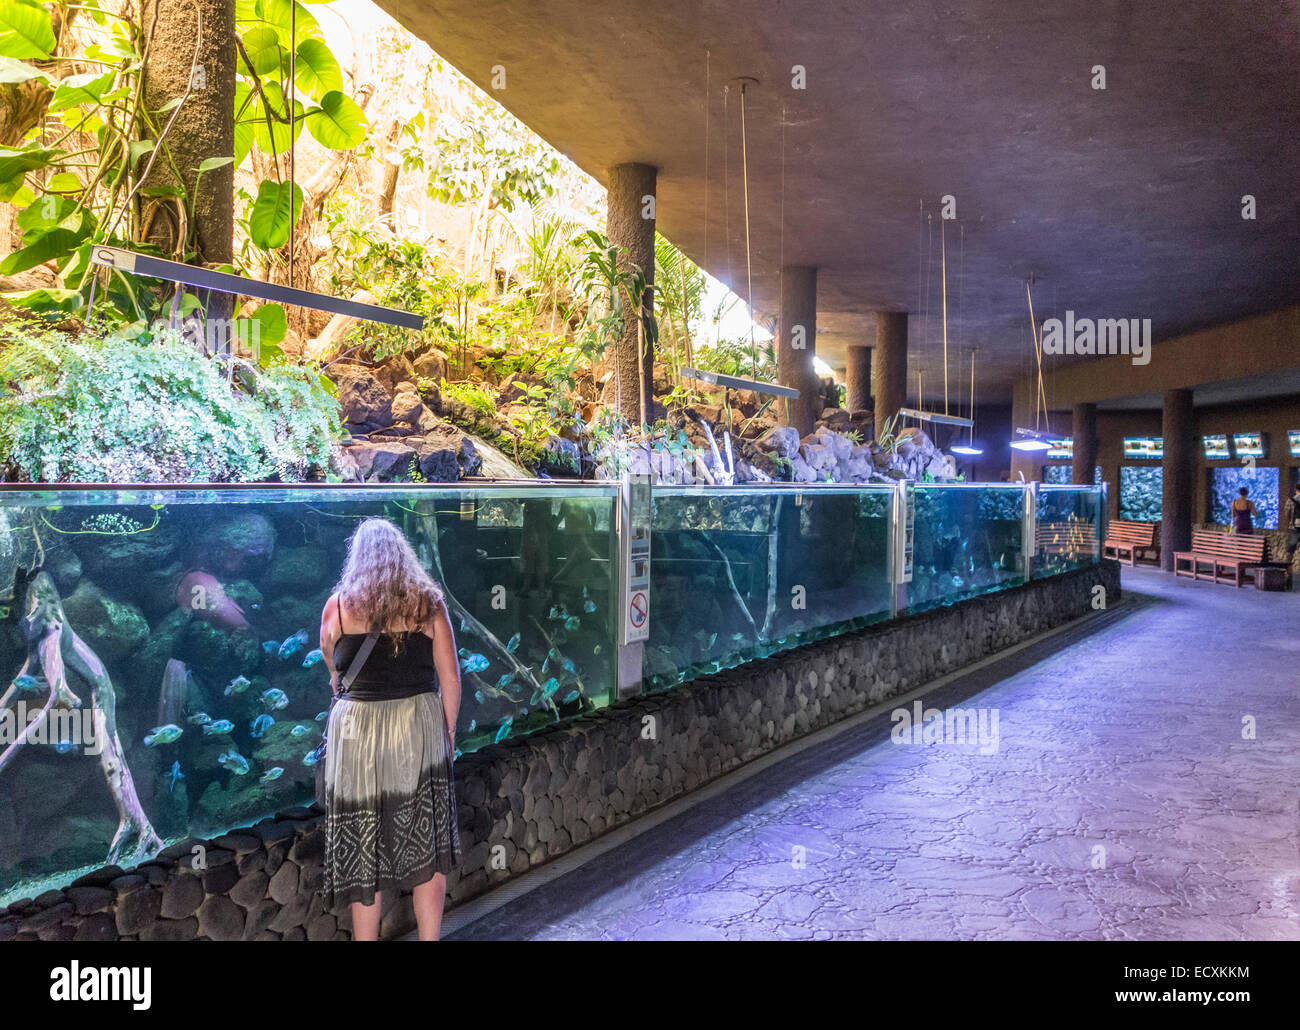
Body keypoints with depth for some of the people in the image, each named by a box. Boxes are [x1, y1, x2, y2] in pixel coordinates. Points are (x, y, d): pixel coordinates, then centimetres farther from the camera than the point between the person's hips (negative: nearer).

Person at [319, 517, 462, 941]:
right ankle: (429, 937, 17)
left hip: (358, 731, -1)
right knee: (427, 848, 10)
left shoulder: (339, 605, 0)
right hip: (420, 730, 1)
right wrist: (449, 732, 11)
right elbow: (450, 678, 0)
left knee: (364, 851, 8)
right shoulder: (428, 602, 1)